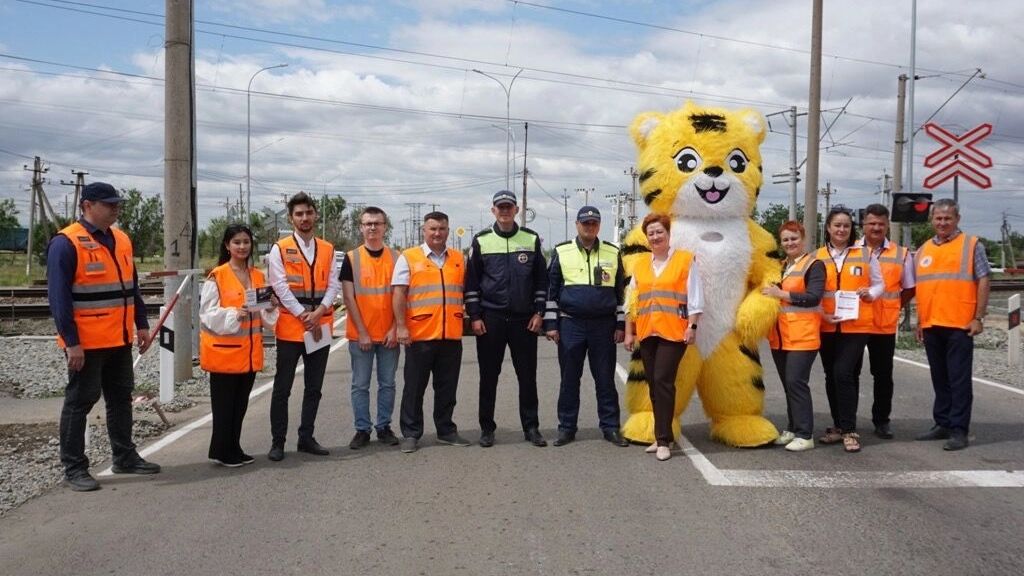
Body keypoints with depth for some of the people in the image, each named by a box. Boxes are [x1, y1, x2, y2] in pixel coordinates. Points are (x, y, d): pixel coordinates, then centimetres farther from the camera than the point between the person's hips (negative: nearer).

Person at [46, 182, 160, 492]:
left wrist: (141, 325, 12)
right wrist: (71, 343, -20)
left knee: (121, 397, 15)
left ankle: (125, 457, 28)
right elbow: (59, 298, -16)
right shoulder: (66, 243, -13)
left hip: (120, 339, 8)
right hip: (86, 343, -7)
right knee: (79, 402, 2)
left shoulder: (121, 240, 10)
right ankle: (74, 468, 13)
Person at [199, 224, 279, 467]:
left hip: (250, 351, 5)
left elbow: (265, 317, 15)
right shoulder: (217, 276, -7)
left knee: (241, 403, 12)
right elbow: (208, 314, -11)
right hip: (224, 351, -5)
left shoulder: (259, 276, 10)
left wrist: (270, 309, -7)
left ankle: (234, 449, 22)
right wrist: (234, 314, -25)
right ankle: (221, 451, 13)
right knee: (224, 404, 2)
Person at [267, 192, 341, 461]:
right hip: (290, 327, -4)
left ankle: (306, 437, 20)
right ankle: (277, 441, 10)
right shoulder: (280, 249, -2)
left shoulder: (328, 250, 9)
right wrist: (304, 317, -13)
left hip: (321, 326, 4)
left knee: (314, 387, 10)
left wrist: (318, 313, -12)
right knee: (282, 388, 1)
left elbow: (333, 285, 3)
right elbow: (281, 287, -9)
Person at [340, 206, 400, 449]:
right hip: (360, 334, -1)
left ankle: (384, 427, 20)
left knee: (387, 383, 8)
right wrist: (362, 332, -10)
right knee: (360, 385, 4)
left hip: (389, 334, 2)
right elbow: (349, 297, -4)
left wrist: (395, 328, -6)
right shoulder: (351, 258, -1)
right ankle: (362, 429, 14)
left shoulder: (396, 258, 4)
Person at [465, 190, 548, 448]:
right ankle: (486, 428, 16)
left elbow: (541, 279, 8)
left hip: (524, 319, 1)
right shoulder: (481, 241, 3)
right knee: (488, 376, 5)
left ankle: (531, 427, 15)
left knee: (528, 376, 5)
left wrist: (538, 313, 1)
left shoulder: (532, 239, 6)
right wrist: (474, 316, -3)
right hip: (490, 319, 0)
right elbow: (471, 282, 3)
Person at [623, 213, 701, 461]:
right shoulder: (640, 264, 14)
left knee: (663, 381, -13)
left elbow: (694, 298, 0)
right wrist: (629, 332, 12)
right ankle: (663, 436, 18)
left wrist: (692, 326, -7)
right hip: (646, 332, 5)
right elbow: (631, 301, 16)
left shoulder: (685, 260, 2)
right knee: (653, 384, 8)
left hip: (673, 331, -5)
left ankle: (663, 440, -7)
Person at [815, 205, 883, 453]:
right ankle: (838, 426, 22)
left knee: (843, 373, -14)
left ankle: (849, 430, -5)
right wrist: (821, 313, -10)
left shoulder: (864, 254, 4)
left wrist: (870, 294, -12)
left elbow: (879, 284, 10)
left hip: (856, 326, -2)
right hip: (827, 326, 3)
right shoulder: (818, 257, 5)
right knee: (831, 376, 10)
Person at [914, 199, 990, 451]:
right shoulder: (923, 250, 15)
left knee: (959, 380, -2)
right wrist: (919, 321, 15)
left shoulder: (972, 245, 0)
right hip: (931, 325, 5)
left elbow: (984, 281, -4)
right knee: (940, 378, 12)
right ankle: (942, 424, 21)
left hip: (960, 325, -5)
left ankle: (959, 430, 3)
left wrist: (978, 318, -9)